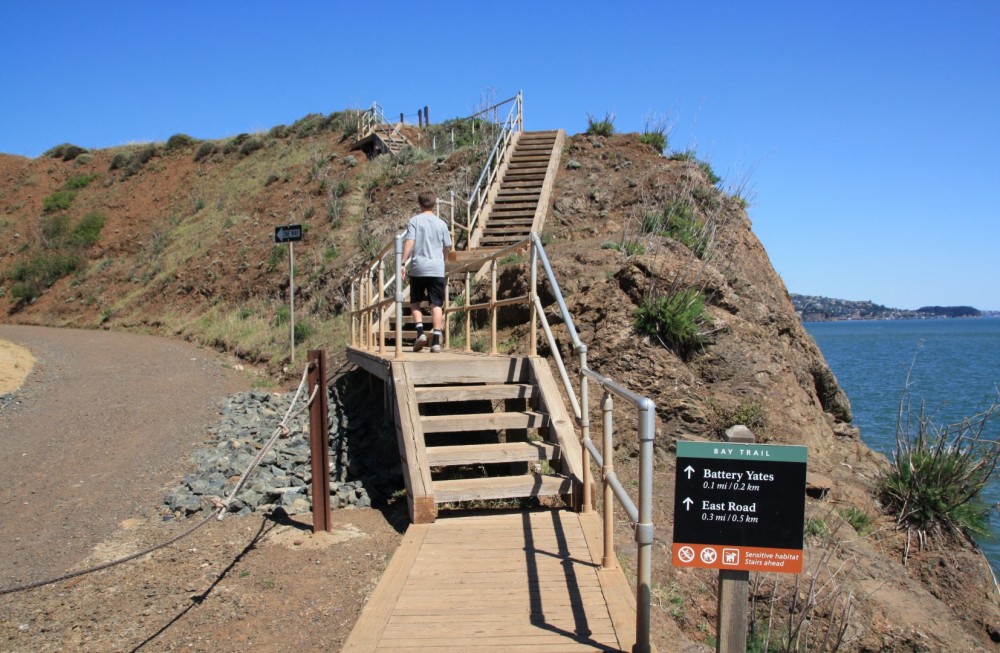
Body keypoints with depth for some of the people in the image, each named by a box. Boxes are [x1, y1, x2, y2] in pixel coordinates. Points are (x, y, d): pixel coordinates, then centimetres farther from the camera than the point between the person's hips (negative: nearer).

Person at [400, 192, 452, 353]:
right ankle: (436, 341, -5)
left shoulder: (414, 221, 1)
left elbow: (409, 243, -10)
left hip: (418, 268, -1)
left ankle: (420, 332, -4)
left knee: (415, 302, 13)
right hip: (437, 269, 1)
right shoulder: (441, 223, 9)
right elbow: (447, 248, 15)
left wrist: (403, 263, -9)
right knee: (436, 304, 1)